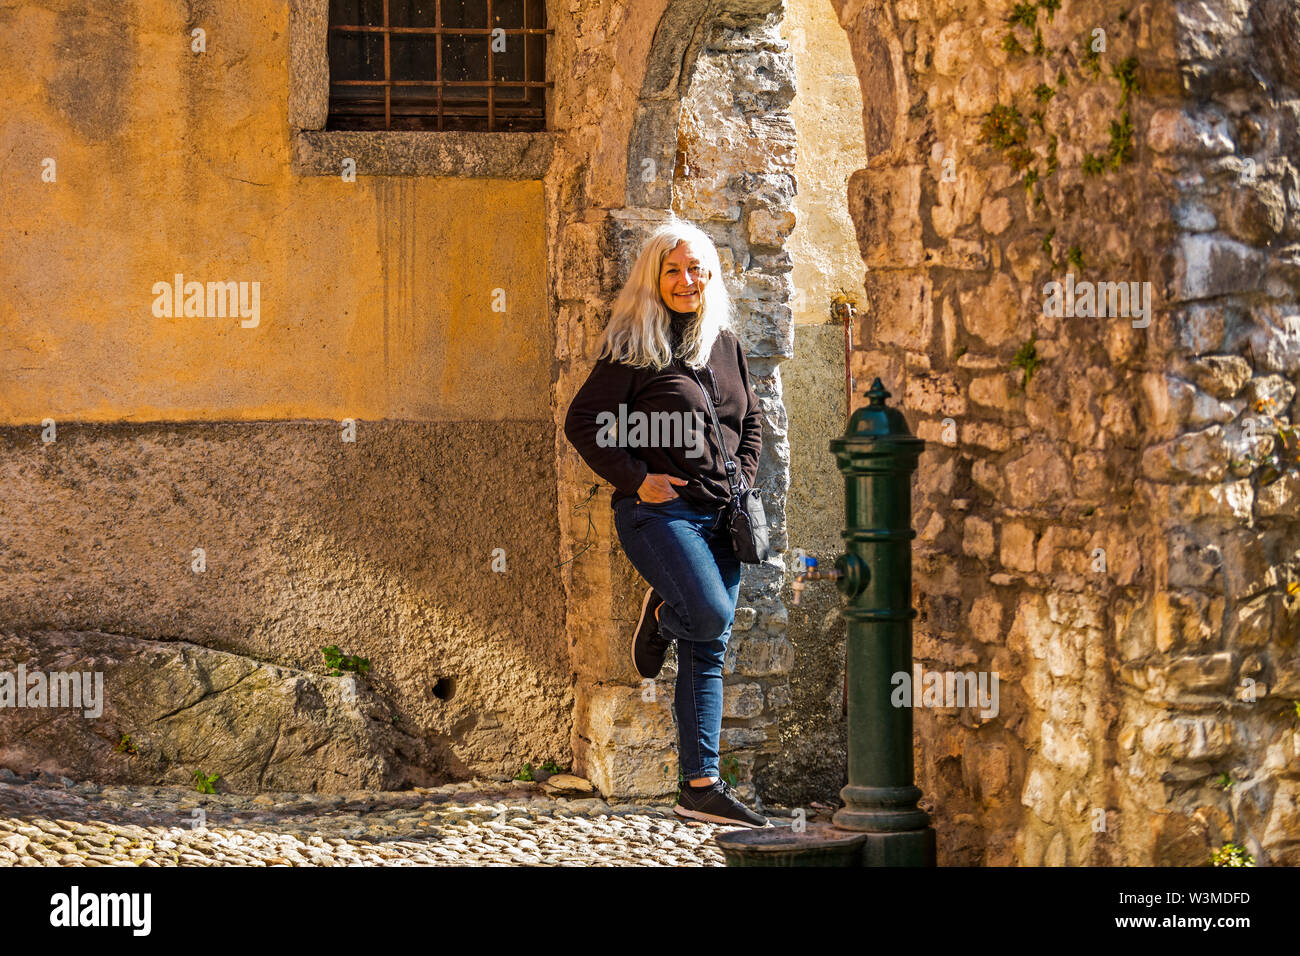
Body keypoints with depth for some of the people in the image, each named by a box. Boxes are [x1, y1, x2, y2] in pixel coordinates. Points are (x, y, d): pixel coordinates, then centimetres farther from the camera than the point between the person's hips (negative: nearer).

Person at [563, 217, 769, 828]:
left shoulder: (725, 344, 14)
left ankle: (700, 787, 7)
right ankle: (660, 615, 11)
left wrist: (742, 478, 10)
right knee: (711, 613, -26)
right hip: (659, 511, -6)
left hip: (718, 515, 6)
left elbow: (749, 421, 26)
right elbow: (582, 422, -6)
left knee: (707, 651, 4)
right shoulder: (633, 349, -5)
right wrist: (635, 479, -13)